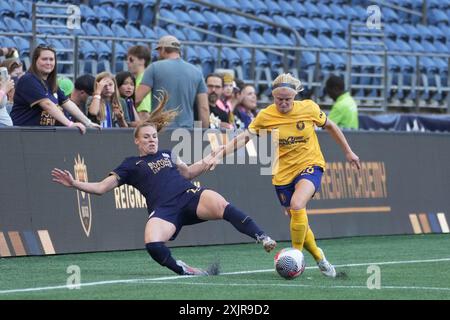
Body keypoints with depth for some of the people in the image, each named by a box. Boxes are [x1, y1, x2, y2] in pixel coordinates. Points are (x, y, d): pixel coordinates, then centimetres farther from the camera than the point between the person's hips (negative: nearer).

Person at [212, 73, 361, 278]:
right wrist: (218, 156, -24)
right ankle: (319, 258, 31)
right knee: (298, 221, 7)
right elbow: (243, 138, -11)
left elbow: (329, 126, 6)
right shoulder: (265, 116, -9)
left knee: (297, 205, -29)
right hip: (282, 173, 3)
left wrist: (348, 152, 12)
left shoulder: (309, 108, -10)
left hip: (310, 165, -3)